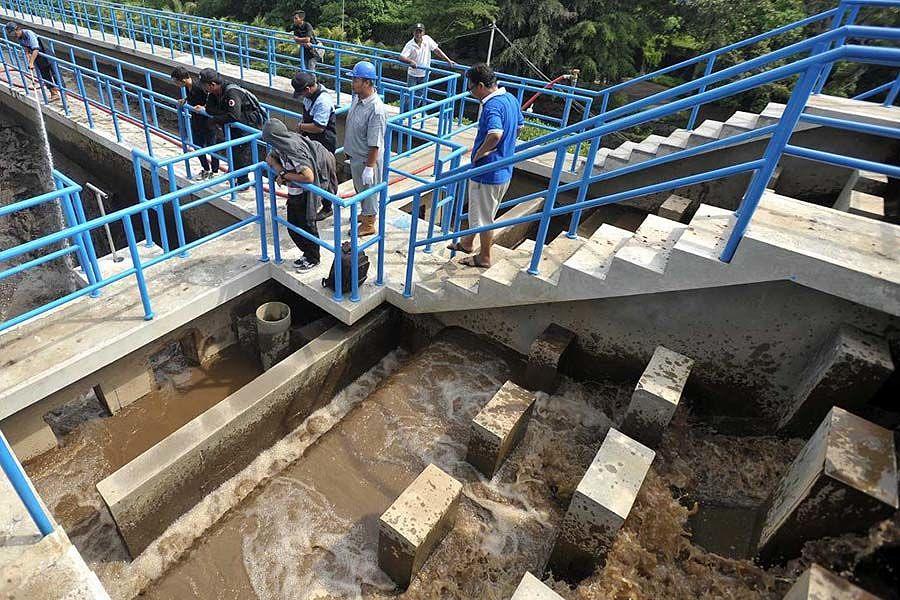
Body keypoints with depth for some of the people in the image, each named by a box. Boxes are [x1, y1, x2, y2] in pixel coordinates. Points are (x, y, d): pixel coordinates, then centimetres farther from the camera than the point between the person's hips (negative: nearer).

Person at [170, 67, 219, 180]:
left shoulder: (199, 87, -26)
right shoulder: (188, 87, -3)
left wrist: (204, 108, -33)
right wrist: (185, 100, 1)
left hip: (207, 121, -8)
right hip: (195, 121, 9)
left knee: (211, 147, 6)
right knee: (197, 146, 17)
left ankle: (215, 172, 22)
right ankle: (206, 169, 34)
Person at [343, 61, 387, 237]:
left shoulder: (376, 110, -30)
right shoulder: (357, 97, -2)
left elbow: (375, 144, -28)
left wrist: (369, 167, -25)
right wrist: (347, 147, 20)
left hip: (367, 159, -9)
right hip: (355, 155, 9)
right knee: (359, 188, 26)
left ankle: (369, 225, 27)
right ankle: (365, 214, 48)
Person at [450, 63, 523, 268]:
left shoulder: (492, 106, -25)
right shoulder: (511, 98, 5)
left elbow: (495, 134, -42)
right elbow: (519, 125, 19)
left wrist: (479, 154, -26)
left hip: (488, 171, -10)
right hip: (504, 168, 10)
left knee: (483, 216, 7)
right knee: (477, 208, 25)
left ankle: (484, 258, 23)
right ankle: (467, 243, 43)